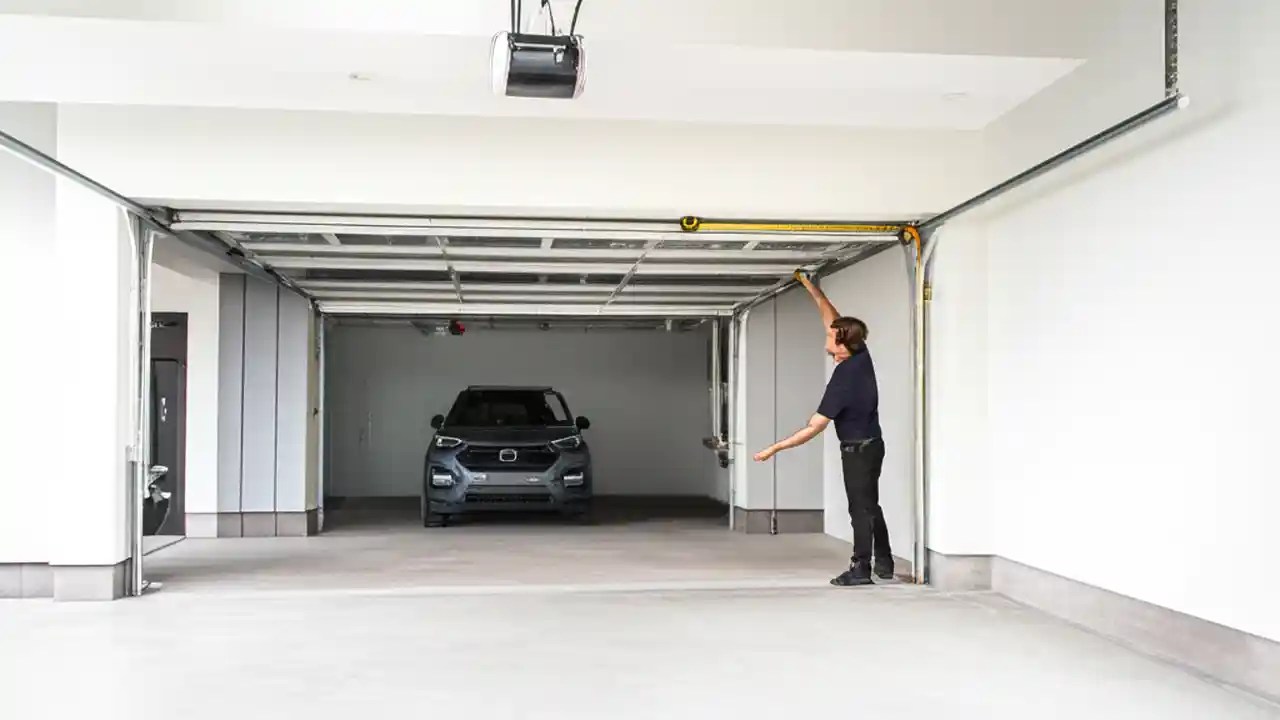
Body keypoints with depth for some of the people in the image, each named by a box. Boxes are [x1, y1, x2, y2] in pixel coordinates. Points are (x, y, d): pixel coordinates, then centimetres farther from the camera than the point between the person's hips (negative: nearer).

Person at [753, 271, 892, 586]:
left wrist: (775, 448, -24)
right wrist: (811, 288, 8)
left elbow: (813, 428, -27)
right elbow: (831, 317, 7)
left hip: (857, 449, -9)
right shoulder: (861, 353, -7)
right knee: (870, 505, 17)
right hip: (871, 444, 9)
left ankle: (861, 568, 8)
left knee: (861, 508, 0)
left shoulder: (842, 382, -28)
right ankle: (884, 564, 26)